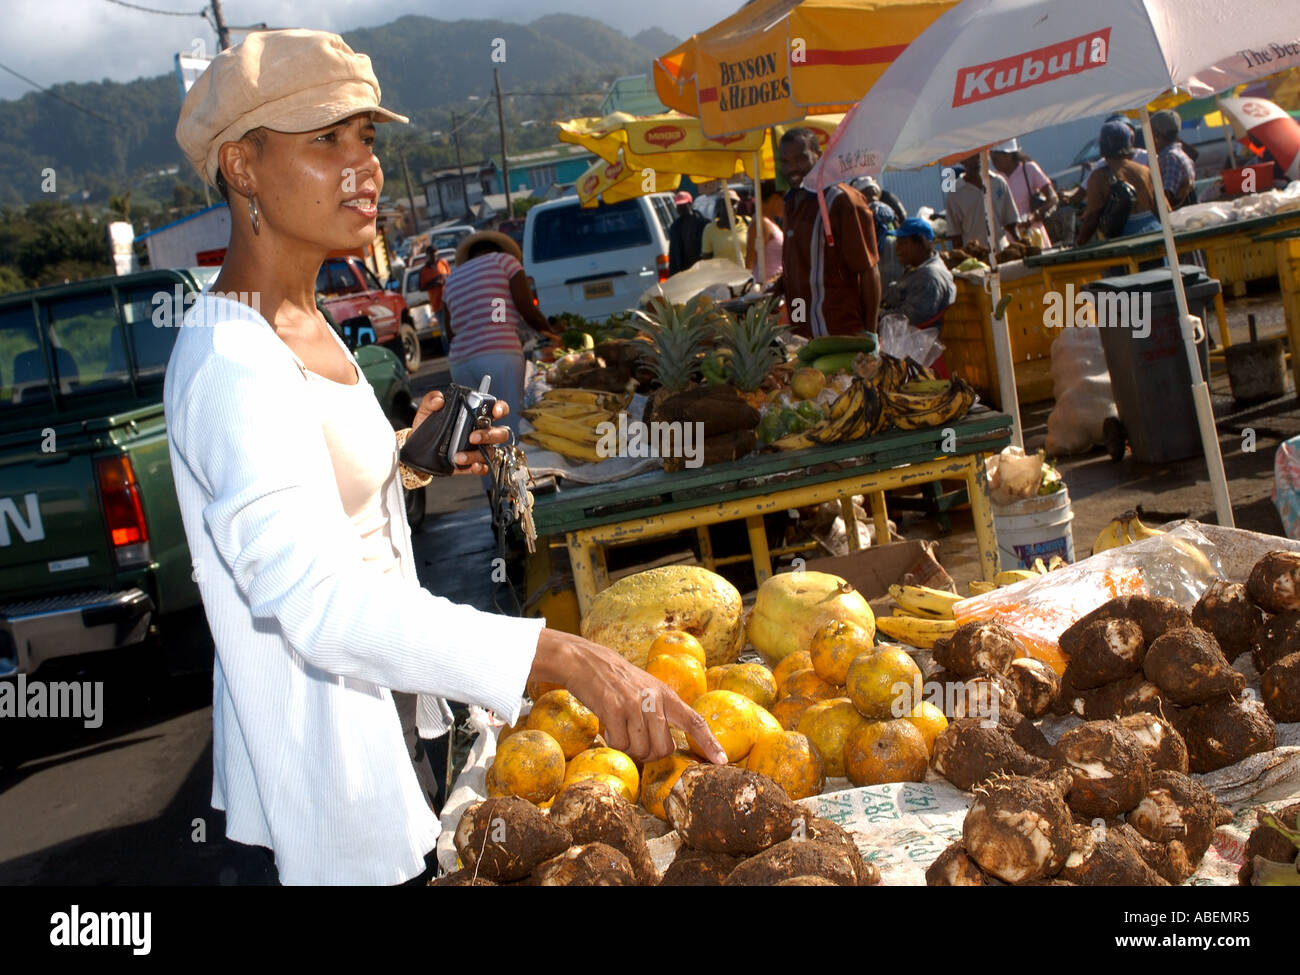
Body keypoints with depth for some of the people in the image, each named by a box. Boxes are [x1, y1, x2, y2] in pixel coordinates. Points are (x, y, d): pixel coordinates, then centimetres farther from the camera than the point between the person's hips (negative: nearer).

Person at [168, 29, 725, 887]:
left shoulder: (304, 325, 6)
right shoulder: (230, 363, -26)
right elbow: (315, 596, -40)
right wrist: (563, 658, -50)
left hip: (378, 712, 9)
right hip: (318, 746, -9)